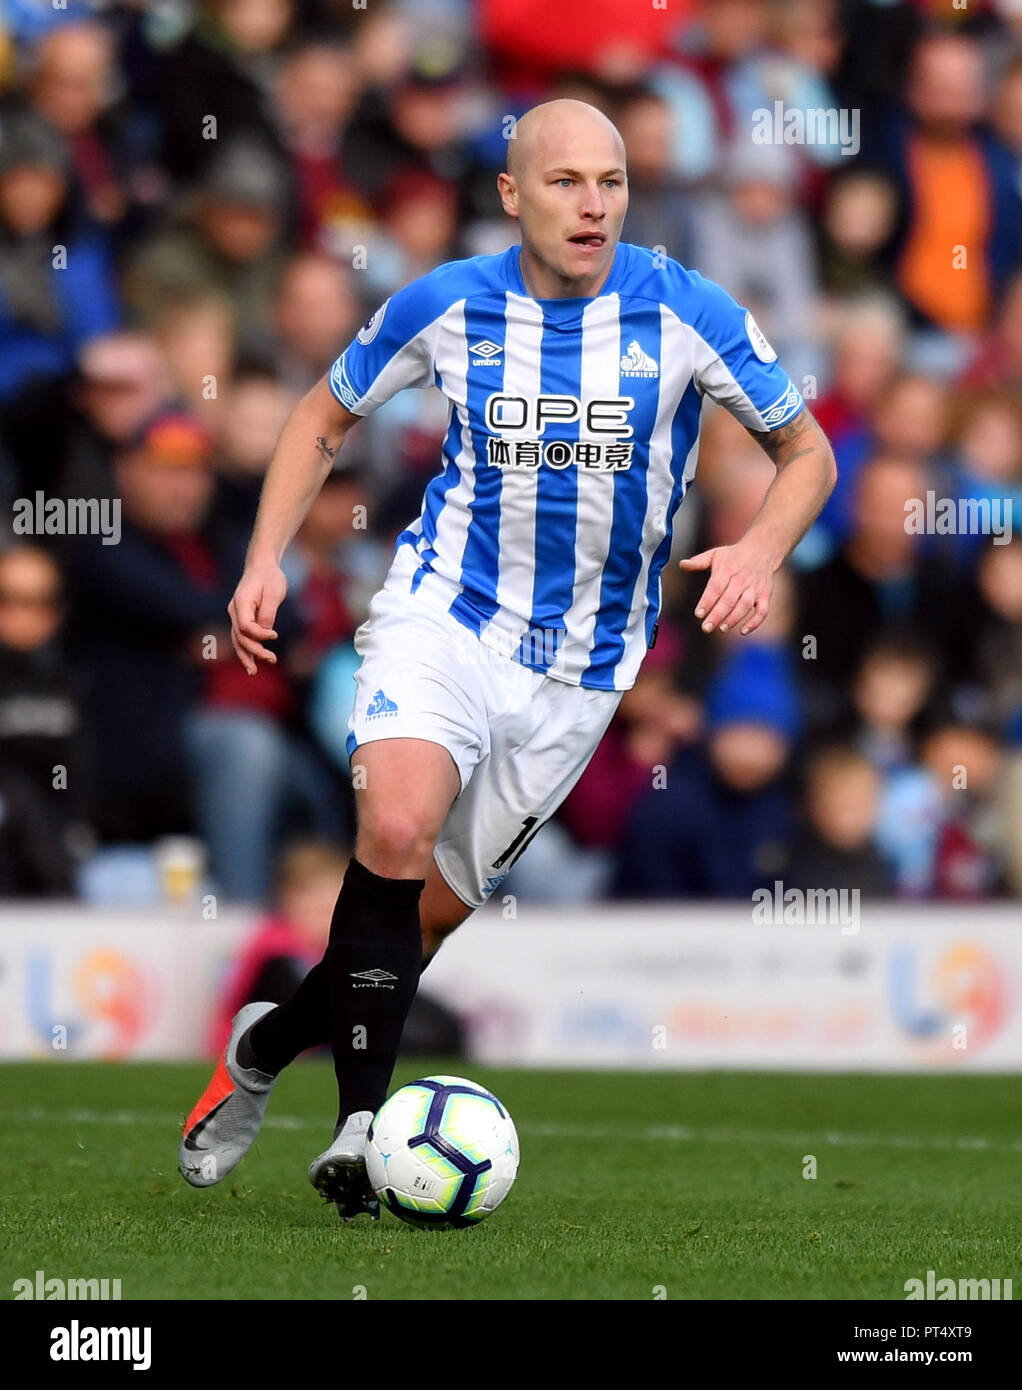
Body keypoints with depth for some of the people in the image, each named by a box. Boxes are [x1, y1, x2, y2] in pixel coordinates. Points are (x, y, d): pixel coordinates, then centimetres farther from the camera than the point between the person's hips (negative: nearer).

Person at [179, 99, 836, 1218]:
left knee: (432, 908, 5)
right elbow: (323, 419, 12)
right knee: (398, 829, -29)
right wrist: (266, 558, -1)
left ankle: (265, 1045, 31)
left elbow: (807, 454, 4)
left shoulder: (685, 313, -7)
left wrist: (761, 550, -17)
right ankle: (363, 1120, -21)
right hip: (445, 611, -1)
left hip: (583, 663, 1)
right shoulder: (448, 306, -4)